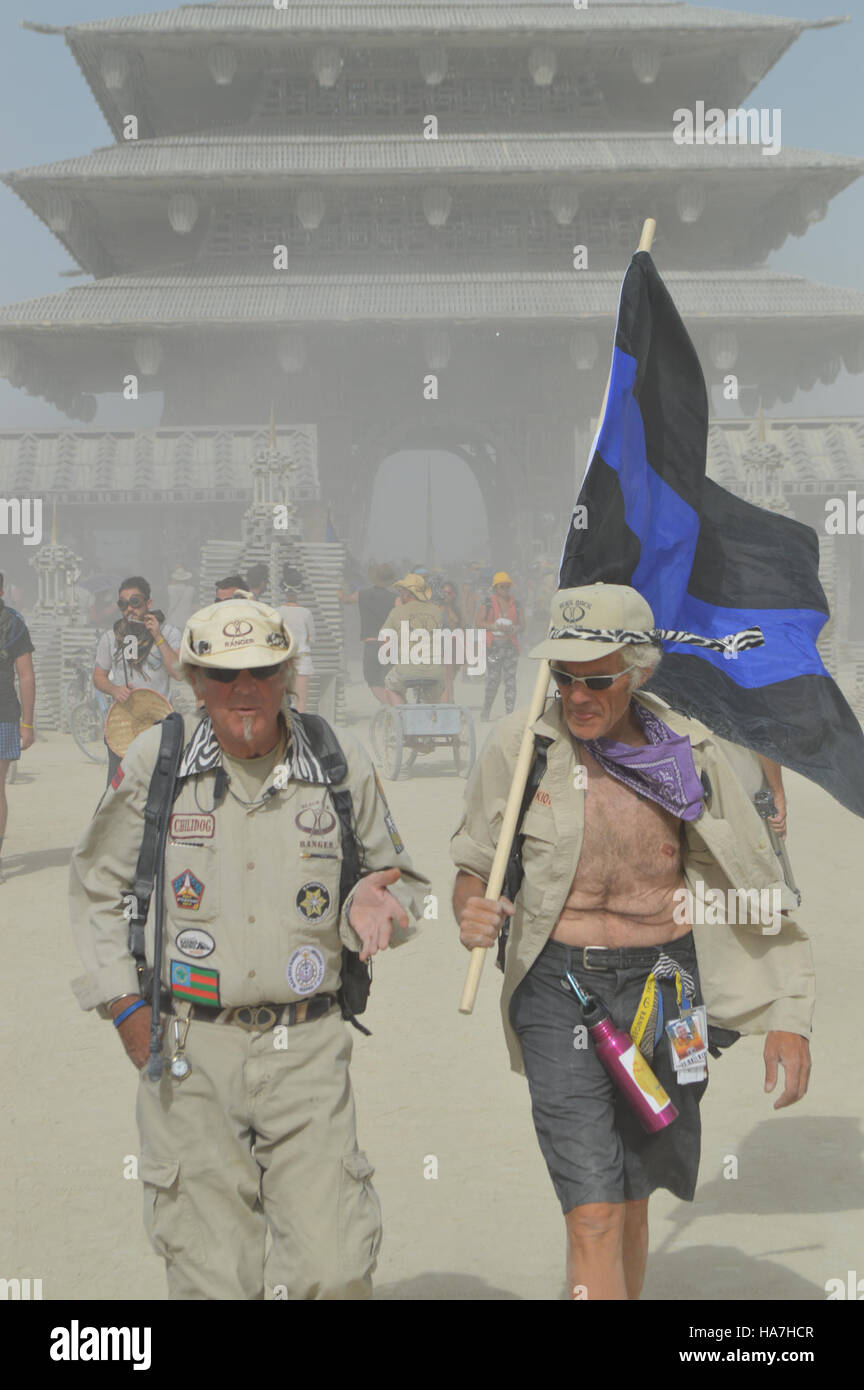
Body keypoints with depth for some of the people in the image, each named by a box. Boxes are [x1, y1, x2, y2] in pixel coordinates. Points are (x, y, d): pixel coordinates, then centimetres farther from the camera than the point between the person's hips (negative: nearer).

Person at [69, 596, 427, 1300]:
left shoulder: (342, 764, 2)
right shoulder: (155, 760, 1)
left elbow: (402, 878, 15)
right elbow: (96, 885, 13)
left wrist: (372, 900, -9)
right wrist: (122, 1000, 4)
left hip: (307, 1050, 0)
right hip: (187, 1054, 0)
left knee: (336, 1273, -5)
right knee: (211, 1277, 3)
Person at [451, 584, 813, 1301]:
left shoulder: (691, 750, 0)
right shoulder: (519, 744, -4)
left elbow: (758, 887, 6)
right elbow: (475, 864, 8)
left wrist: (789, 1015, 1)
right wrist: (470, 911, -15)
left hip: (666, 989, 2)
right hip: (559, 989, -2)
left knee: (631, 1201, 15)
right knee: (594, 1217, -10)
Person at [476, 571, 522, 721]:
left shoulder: (515, 604, 13)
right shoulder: (488, 603, 4)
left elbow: (521, 626, 12)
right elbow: (478, 623, 0)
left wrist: (513, 628, -9)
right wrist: (495, 626, -14)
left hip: (510, 645, 3)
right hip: (493, 646, -3)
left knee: (510, 680, -3)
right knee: (492, 680, -4)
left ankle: (510, 713, -2)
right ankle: (486, 713, 11)